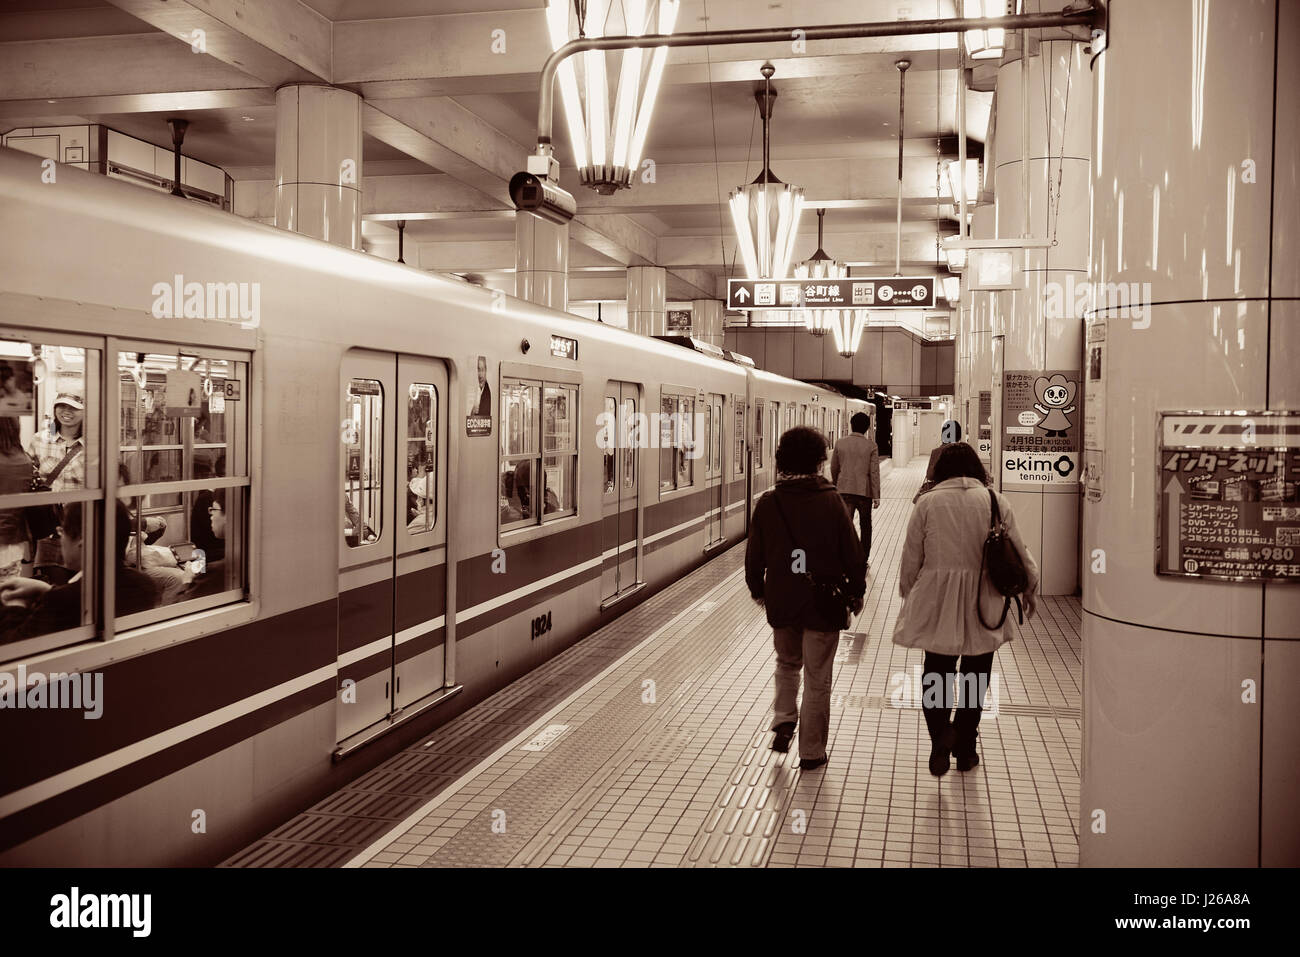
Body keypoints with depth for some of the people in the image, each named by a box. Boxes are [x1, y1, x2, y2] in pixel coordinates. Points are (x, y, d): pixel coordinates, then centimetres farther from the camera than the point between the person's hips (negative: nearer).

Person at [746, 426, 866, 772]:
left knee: (787, 663, 27)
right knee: (817, 679, 9)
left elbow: (754, 555, 1)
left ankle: (784, 720, 11)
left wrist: (757, 589, 18)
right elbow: (852, 553, -8)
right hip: (823, 604, -2)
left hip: (781, 603, 2)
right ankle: (811, 752, 15)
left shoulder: (767, 503, -6)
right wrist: (857, 592, 7)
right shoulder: (830, 501, -13)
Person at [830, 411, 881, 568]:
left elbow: (834, 468, 9)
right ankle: (864, 560, 22)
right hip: (864, 491, -1)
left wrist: (836, 486, 25)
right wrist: (876, 496, -4)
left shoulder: (840, 443, 1)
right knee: (865, 526, 15)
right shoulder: (871, 445, -6)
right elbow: (874, 472, -8)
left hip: (845, 490, 1)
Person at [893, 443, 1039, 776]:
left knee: (936, 672, 10)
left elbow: (911, 559, 0)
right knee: (975, 677, 14)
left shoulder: (927, 503, -3)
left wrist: (908, 596, 15)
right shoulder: (995, 501, -2)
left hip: (937, 605, -1)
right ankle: (965, 749, 22)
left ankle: (940, 730, -13)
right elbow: (1019, 553, 4)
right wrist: (1030, 591, 20)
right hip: (982, 608, 1)